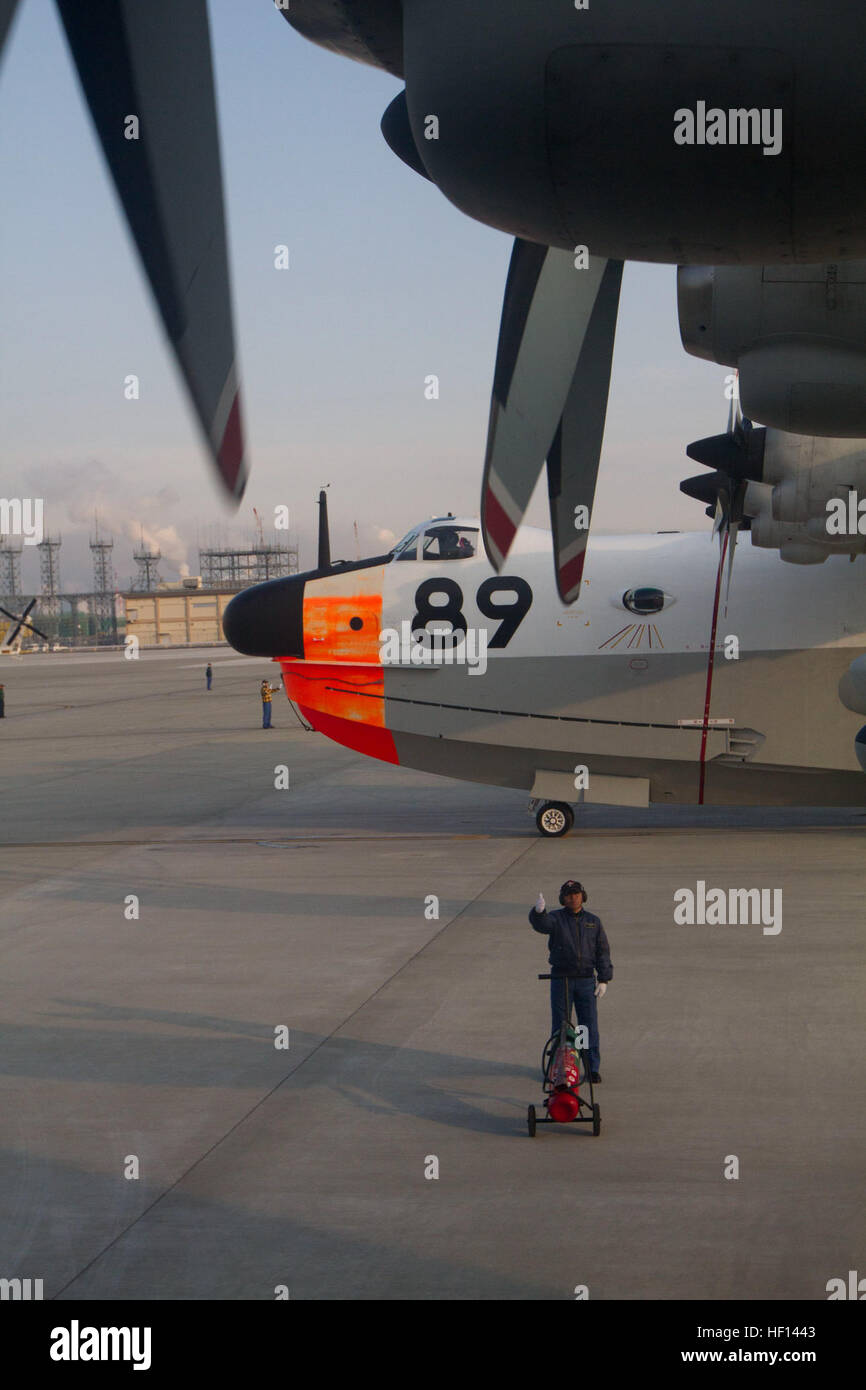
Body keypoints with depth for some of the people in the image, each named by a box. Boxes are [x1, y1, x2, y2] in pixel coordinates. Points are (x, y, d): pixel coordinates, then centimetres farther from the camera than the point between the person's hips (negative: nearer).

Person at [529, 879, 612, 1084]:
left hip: (586, 980, 1)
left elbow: (602, 952, 9)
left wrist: (604, 980, 2)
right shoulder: (556, 918, 1)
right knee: (560, 1025, 3)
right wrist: (538, 911, -46)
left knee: (589, 1026, 1)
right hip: (560, 980, -1)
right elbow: (541, 925, -23)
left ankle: (593, 1068, 8)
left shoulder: (593, 921, 9)